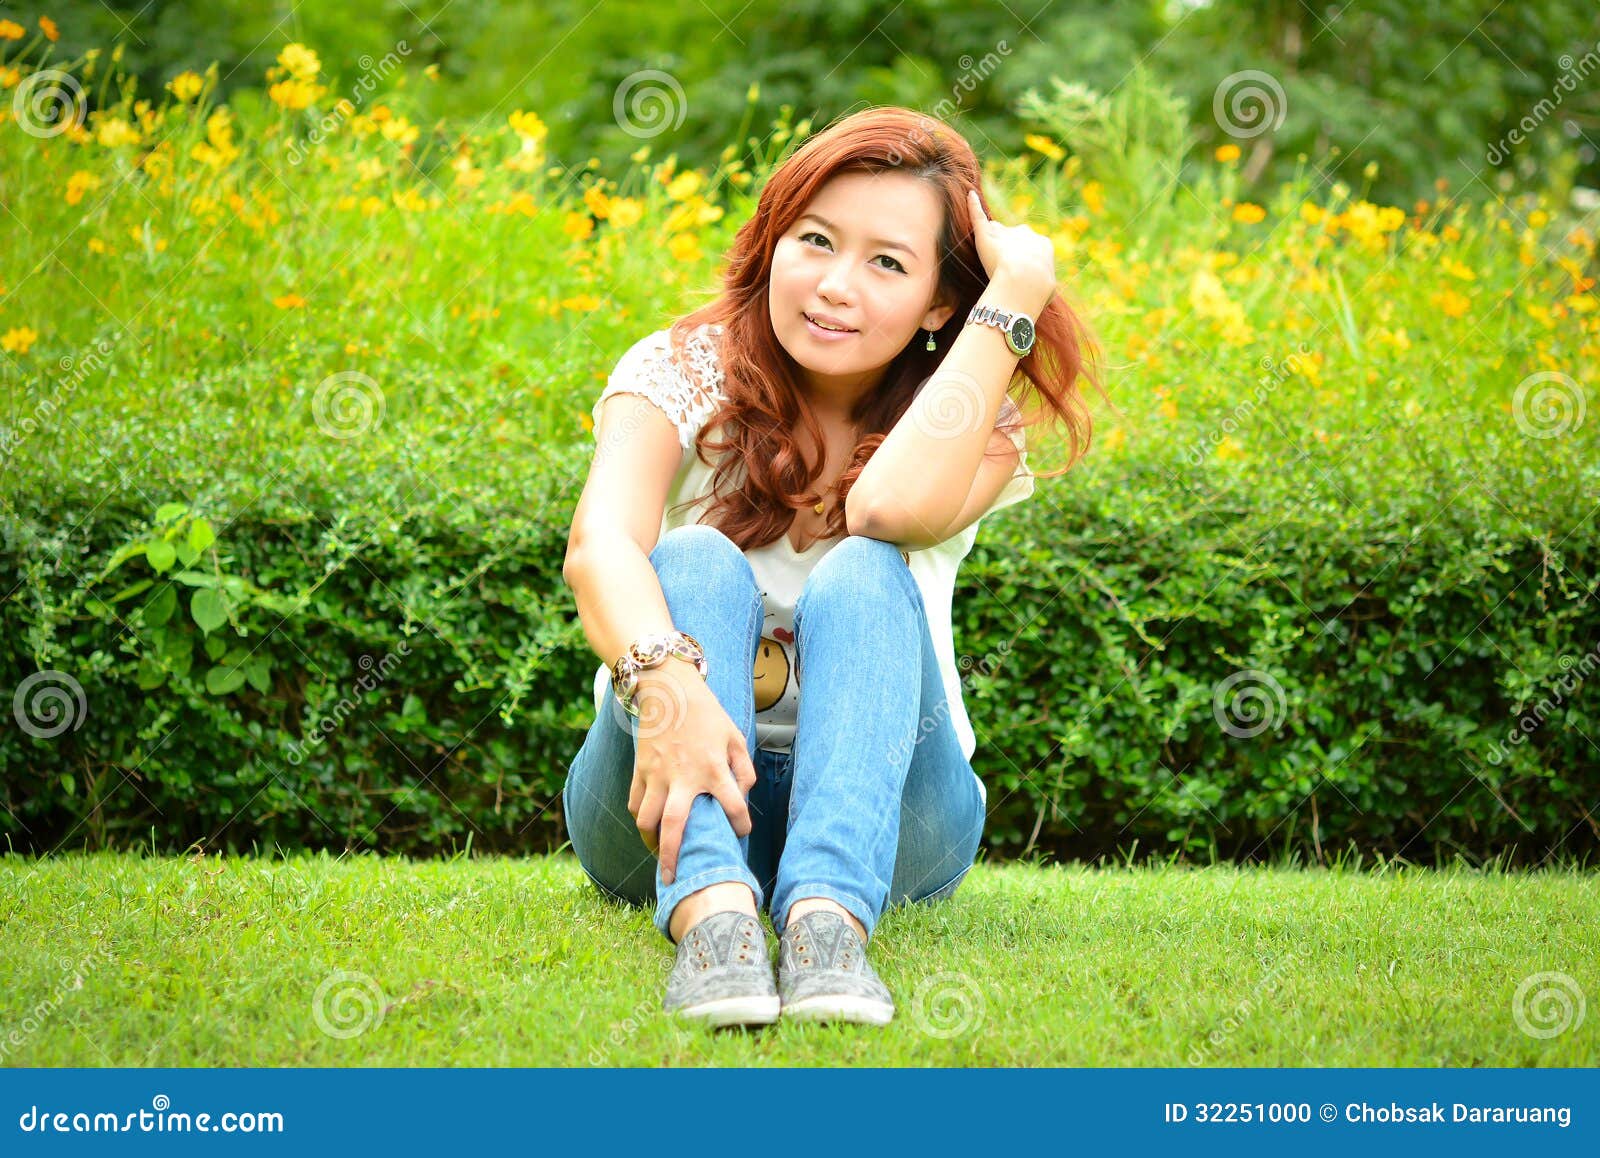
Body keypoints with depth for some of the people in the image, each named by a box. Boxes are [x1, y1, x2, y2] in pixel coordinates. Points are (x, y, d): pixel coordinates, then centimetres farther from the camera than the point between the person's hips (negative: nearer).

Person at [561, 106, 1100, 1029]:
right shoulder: (682, 373, -5)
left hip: (885, 814, 0)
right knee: (695, 563, -27)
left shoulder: (973, 429, -4)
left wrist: (1016, 296, -22)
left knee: (863, 578, -27)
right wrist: (667, 680, -47)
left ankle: (827, 918, -50)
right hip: (672, 812, 0)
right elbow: (601, 542, -26)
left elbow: (894, 506, -29)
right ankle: (712, 913, -52)